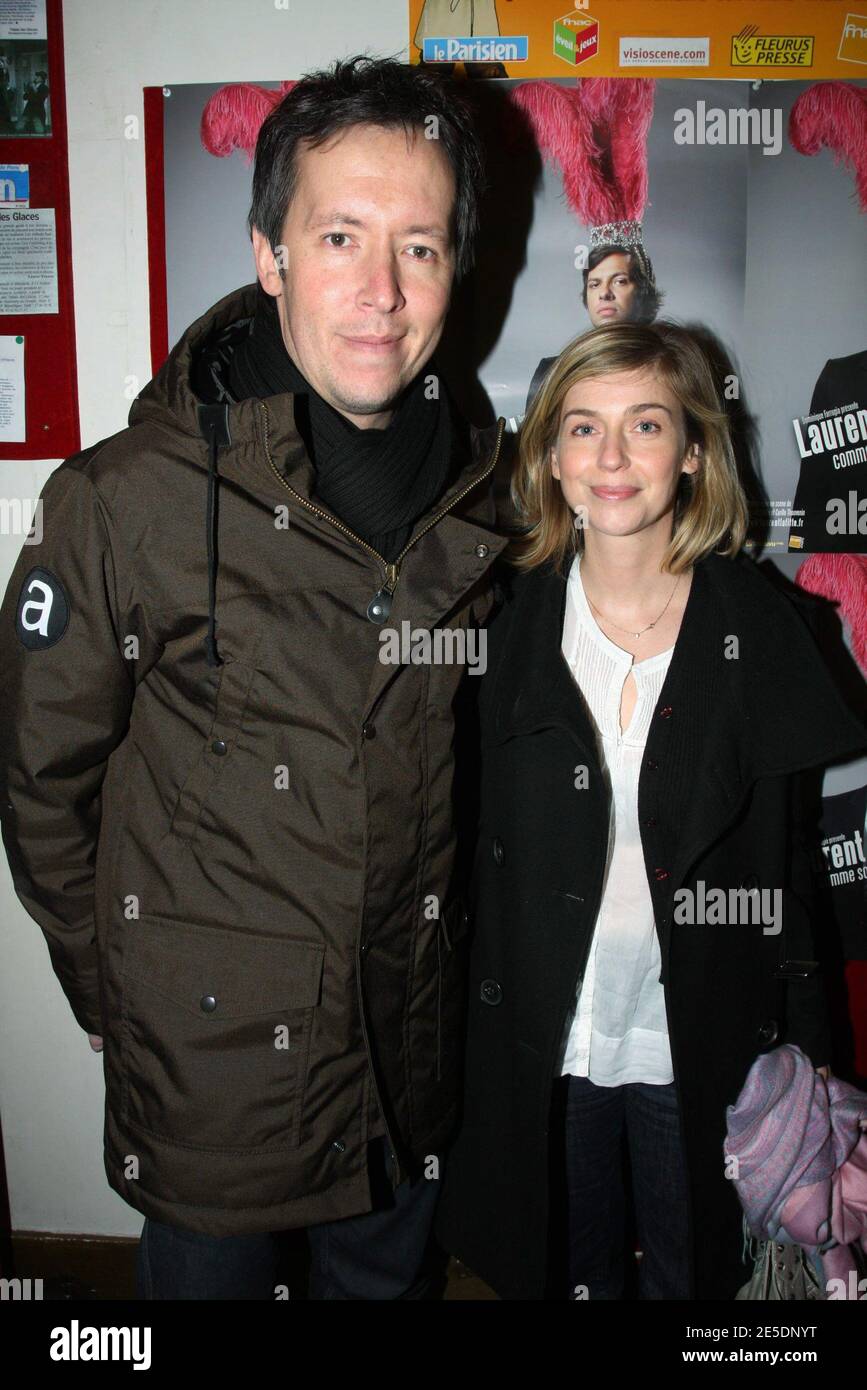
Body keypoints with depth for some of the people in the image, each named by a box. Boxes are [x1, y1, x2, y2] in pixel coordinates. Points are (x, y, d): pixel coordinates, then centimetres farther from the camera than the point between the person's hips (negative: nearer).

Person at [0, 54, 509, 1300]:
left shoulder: (488, 490, -5)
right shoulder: (126, 501, -20)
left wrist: (445, 949, 11)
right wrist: (112, 990, 0)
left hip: (414, 1037, 4)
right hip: (209, 1045, -3)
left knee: (390, 1271, 27)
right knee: (207, 1276, 22)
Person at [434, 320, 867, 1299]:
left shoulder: (766, 629, -8)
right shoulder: (507, 624, -5)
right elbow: (476, 851, 1)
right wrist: (472, 1023, 2)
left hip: (703, 1051, -1)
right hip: (541, 1046, 1)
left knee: (695, 1275, 20)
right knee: (563, 1273, 22)